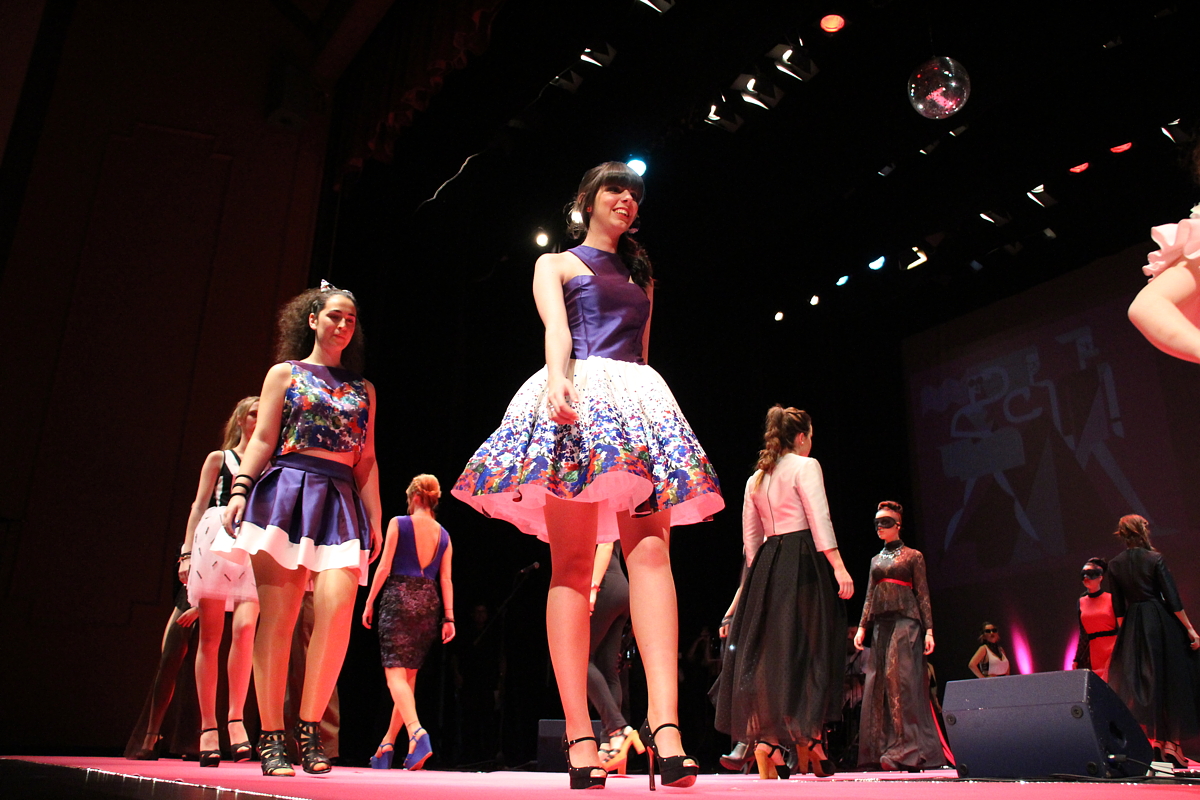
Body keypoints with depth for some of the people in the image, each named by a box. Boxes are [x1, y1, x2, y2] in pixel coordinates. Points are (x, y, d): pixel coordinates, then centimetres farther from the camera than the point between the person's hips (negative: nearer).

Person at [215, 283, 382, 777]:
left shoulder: (363, 389, 21)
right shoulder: (285, 374, 14)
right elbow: (262, 439, 5)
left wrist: (374, 517, 10)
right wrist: (240, 489, -9)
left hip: (341, 500, 2)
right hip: (287, 491, -2)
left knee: (337, 609, -17)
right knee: (277, 616, -7)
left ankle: (308, 728, -6)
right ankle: (271, 738, 0)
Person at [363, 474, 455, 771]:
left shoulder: (399, 523, 0)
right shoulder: (443, 535, 11)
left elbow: (384, 566, -4)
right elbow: (446, 579, 5)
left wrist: (369, 602, 3)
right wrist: (449, 617, 4)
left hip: (398, 597, -4)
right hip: (429, 603, 5)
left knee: (395, 672, -7)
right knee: (409, 676, 12)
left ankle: (416, 731, -30)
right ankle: (387, 745, 20)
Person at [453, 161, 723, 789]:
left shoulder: (641, 279, 30)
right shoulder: (557, 263, 17)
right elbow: (556, 328, -3)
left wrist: (647, 403, 16)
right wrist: (556, 377, -23)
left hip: (638, 399, 4)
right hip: (575, 399, -4)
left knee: (651, 553, -17)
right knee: (571, 565, -11)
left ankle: (664, 721, -27)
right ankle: (579, 736, -15)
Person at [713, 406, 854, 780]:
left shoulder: (755, 479, 16)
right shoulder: (806, 466, -2)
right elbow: (819, 520, -13)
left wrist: (754, 579, 19)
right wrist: (838, 566, -16)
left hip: (768, 565, 6)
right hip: (803, 561, -6)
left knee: (770, 649, 6)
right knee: (806, 648, -1)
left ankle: (767, 738, 3)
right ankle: (808, 738, 0)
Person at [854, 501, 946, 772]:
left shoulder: (913, 556, 4)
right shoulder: (876, 560, 18)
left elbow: (923, 595, 0)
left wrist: (928, 630, -7)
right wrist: (862, 627, 6)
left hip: (905, 621, -6)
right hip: (880, 624, 6)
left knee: (902, 680, -13)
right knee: (878, 684, 2)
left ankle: (908, 751, -11)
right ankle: (883, 750, 6)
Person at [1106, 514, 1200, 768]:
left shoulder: (1114, 565, 2)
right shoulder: (1155, 559, -8)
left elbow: (1118, 607, 5)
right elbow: (1173, 599, -9)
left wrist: (1124, 633, 14)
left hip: (1133, 626, 3)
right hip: (1162, 622, -3)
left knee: (1144, 682, 8)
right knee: (1171, 680, 6)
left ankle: (1155, 740, 7)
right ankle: (1171, 742, 7)